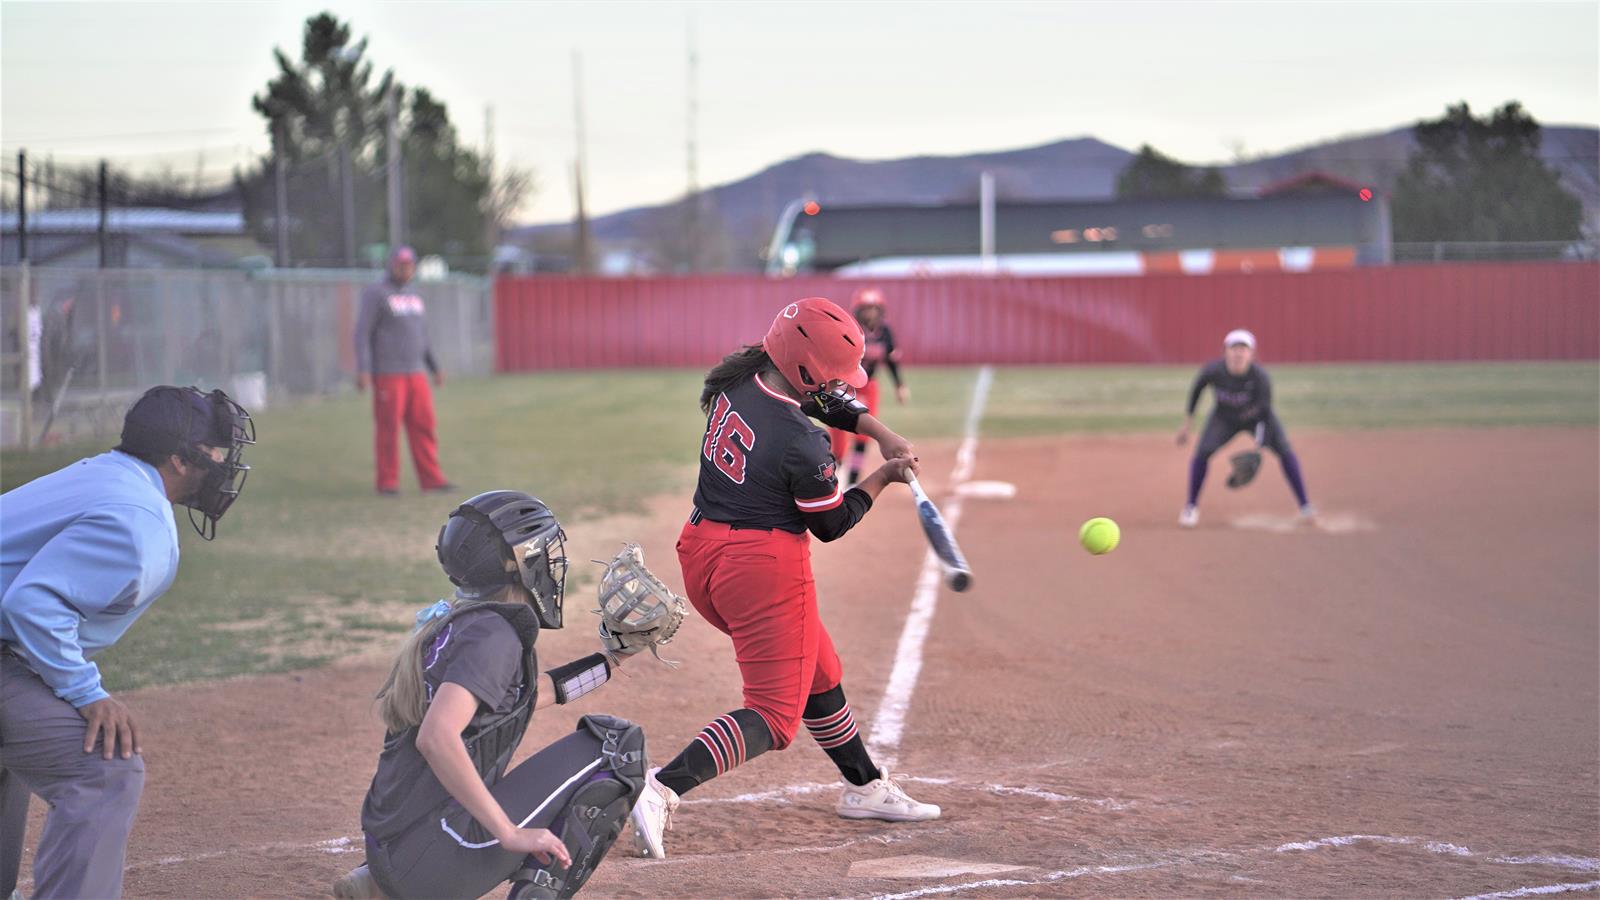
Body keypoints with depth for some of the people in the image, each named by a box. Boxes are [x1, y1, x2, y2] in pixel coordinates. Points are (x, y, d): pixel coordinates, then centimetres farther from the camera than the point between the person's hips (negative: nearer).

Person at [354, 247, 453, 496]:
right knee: (388, 427, -4)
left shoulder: (413, 297, 15)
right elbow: (362, 334, -12)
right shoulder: (375, 294, -6)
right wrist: (363, 371, -21)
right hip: (387, 374, -6)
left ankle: (431, 478, 1)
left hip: (415, 373, 6)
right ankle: (388, 482, 2)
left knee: (423, 426, 0)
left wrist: (435, 368, 19)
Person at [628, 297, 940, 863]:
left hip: (702, 555, 9)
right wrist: (883, 478, 6)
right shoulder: (802, 445, -23)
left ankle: (865, 787, 38)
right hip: (764, 569, -9)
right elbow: (832, 524, -6)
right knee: (775, 714, -2)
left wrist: (878, 431, 5)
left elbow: (822, 400, 17)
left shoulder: (736, 380, 0)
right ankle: (663, 788, -20)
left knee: (818, 670, 24)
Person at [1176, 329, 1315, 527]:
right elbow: (1196, 390, -8)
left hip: (1256, 417, -1)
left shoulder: (1260, 377, -33)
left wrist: (1258, 448, -41)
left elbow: (1265, 414, -32)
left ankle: (1305, 506, -4)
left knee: (1285, 451, -16)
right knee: (1202, 453, -18)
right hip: (1225, 419, 1)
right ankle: (1191, 507, 0)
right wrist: (1187, 424, -4)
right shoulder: (1213, 371, -29)